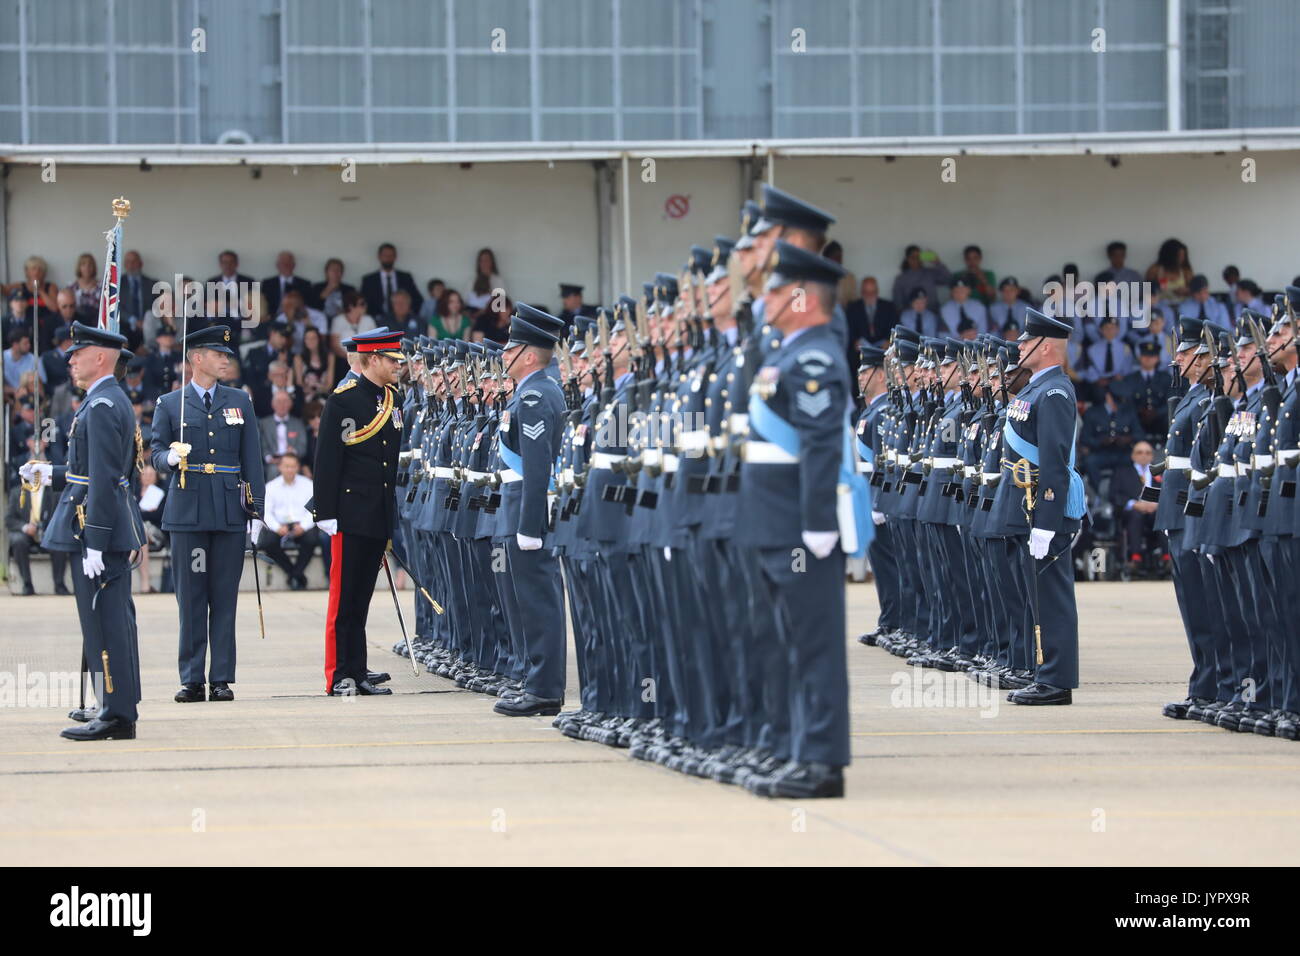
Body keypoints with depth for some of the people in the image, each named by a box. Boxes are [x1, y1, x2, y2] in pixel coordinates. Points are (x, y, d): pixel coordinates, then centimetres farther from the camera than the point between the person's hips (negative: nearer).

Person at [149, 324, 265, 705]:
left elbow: (252, 456, 11)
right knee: (191, 598, 0)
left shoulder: (239, 401, 12)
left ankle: (221, 679, 4)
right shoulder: (169, 404, 7)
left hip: (230, 512, 2)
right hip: (188, 512, -2)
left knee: (225, 597, 1)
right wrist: (171, 457, -17)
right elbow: (157, 455, 6)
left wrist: (256, 502, 4)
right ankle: (192, 679, 3)